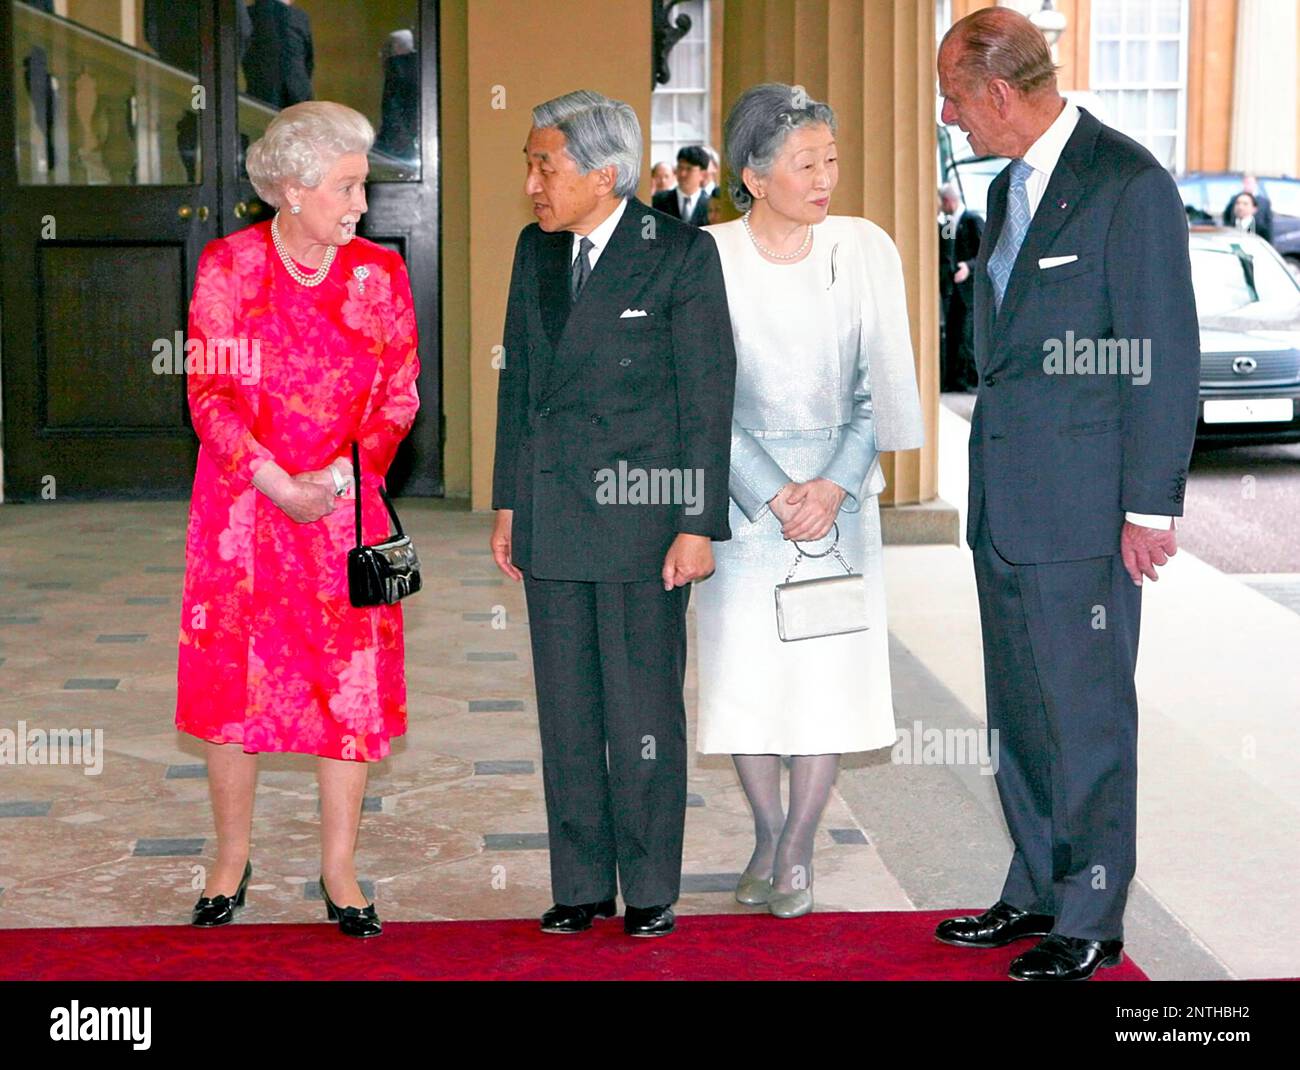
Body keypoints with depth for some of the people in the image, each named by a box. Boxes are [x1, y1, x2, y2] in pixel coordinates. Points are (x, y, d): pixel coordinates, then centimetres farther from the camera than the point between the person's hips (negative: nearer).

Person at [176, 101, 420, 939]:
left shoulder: (380, 275, 3)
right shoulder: (230, 265, -2)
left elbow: (398, 399, 3)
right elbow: (210, 394, -4)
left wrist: (338, 477, -11)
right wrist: (275, 482, -14)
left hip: (344, 505, 1)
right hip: (240, 505, -1)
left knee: (352, 683, -1)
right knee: (230, 678, 3)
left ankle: (339, 871, 12)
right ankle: (232, 861, 20)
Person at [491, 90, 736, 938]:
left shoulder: (682, 255, -6)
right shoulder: (536, 250, 10)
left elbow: (708, 396, -6)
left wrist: (698, 525, -10)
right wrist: (508, 504, 13)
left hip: (641, 515, -5)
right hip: (552, 518, 5)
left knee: (645, 706, 1)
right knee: (567, 708, 8)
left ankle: (651, 889, 13)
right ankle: (581, 884, 18)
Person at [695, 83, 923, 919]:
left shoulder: (866, 249, -2)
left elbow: (881, 387, 1)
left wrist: (835, 484, -11)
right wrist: (775, 494, -13)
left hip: (839, 488, 1)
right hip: (742, 489, -1)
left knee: (830, 668, -1)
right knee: (744, 668, 3)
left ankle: (799, 848, 14)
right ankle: (767, 837, 22)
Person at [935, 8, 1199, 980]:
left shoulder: (1129, 185, -12)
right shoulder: (1010, 187, 14)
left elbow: (1164, 356, -14)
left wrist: (1151, 506, -15)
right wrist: (987, 476, 16)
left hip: (1083, 509, -8)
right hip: (1005, 501, 9)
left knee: (1087, 716, 0)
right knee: (1020, 713, 15)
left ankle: (1092, 920, 12)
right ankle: (1037, 891, 28)